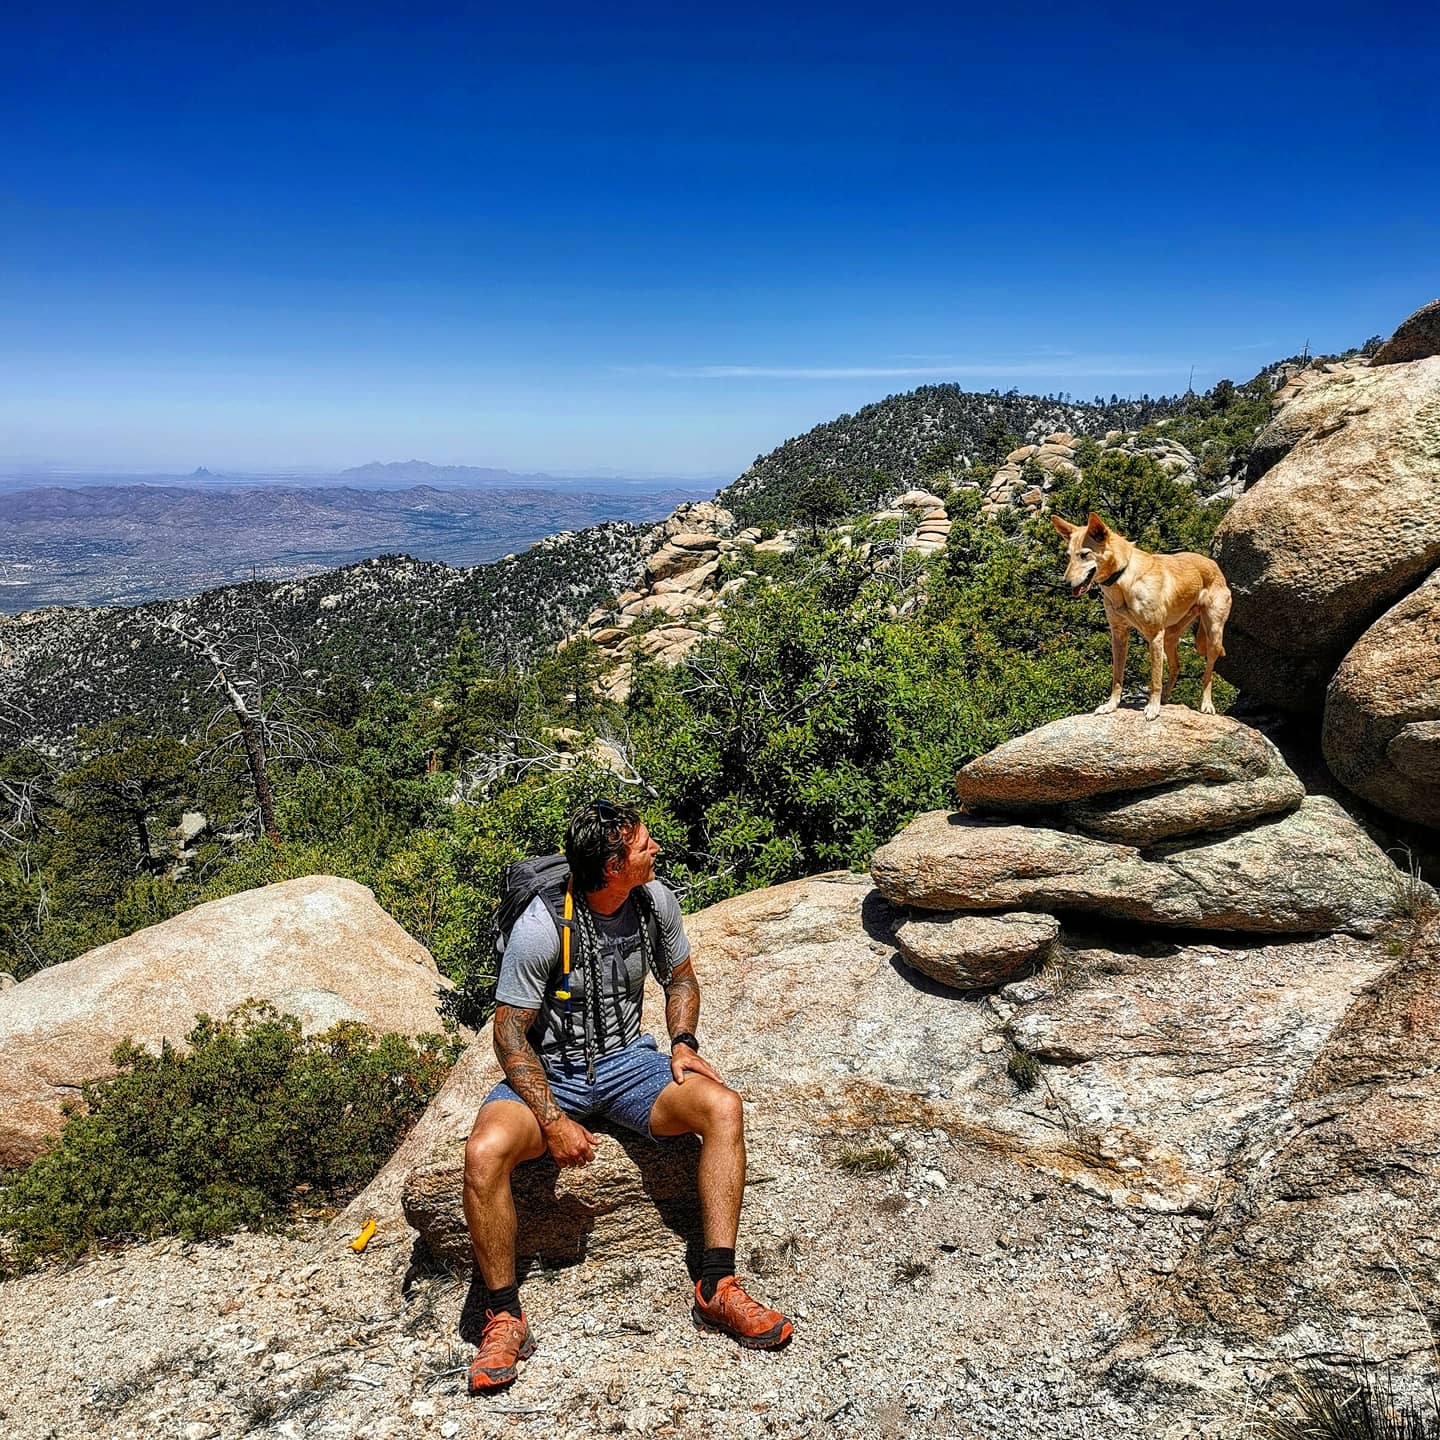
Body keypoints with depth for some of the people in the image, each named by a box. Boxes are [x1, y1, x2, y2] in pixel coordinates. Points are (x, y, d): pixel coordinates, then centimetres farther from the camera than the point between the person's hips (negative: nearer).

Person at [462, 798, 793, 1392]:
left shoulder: (656, 901, -8)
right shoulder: (540, 926, -23)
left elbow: (681, 977, 11)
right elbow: (509, 1032, -15)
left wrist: (683, 1042, -6)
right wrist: (552, 1120, -23)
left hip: (628, 1059, 4)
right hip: (548, 1072, -3)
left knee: (723, 1107, -22)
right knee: (485, 1153, -31)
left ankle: (717, 1289, -14)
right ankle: (505, 1319, -10)